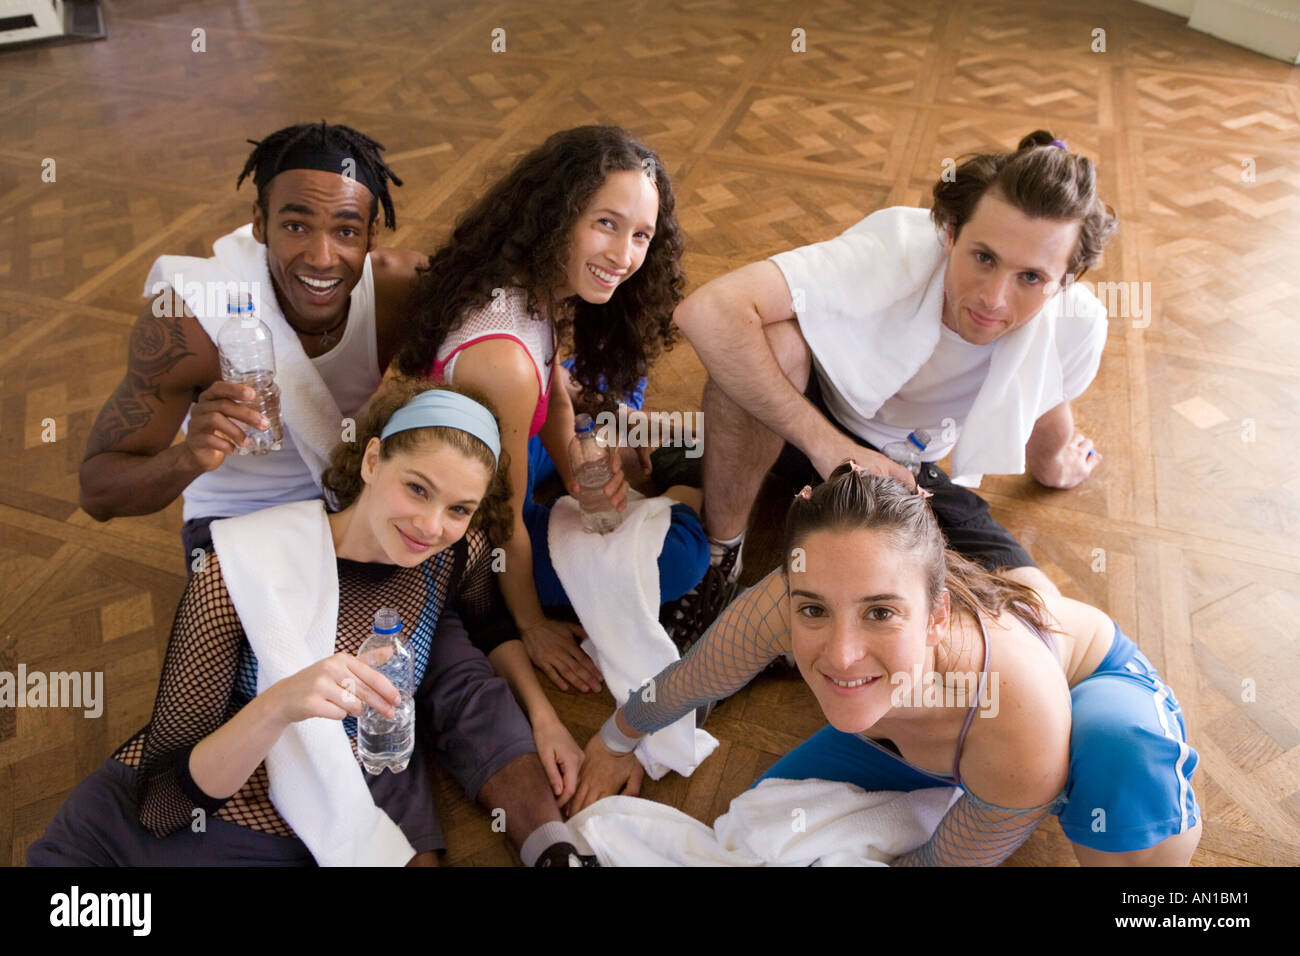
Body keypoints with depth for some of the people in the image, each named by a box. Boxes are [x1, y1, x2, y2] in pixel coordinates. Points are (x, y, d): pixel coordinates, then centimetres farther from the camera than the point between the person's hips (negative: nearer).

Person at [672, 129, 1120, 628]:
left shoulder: (1077, 325, -22)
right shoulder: (899, 250, -34)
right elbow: (707, 310, -45)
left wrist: (1053, 465, 27)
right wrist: (828, 446, -43)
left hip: (910, 466, 3)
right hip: (805, 427, -2)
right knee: (773, 341, -38)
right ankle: (718, 552, -18)